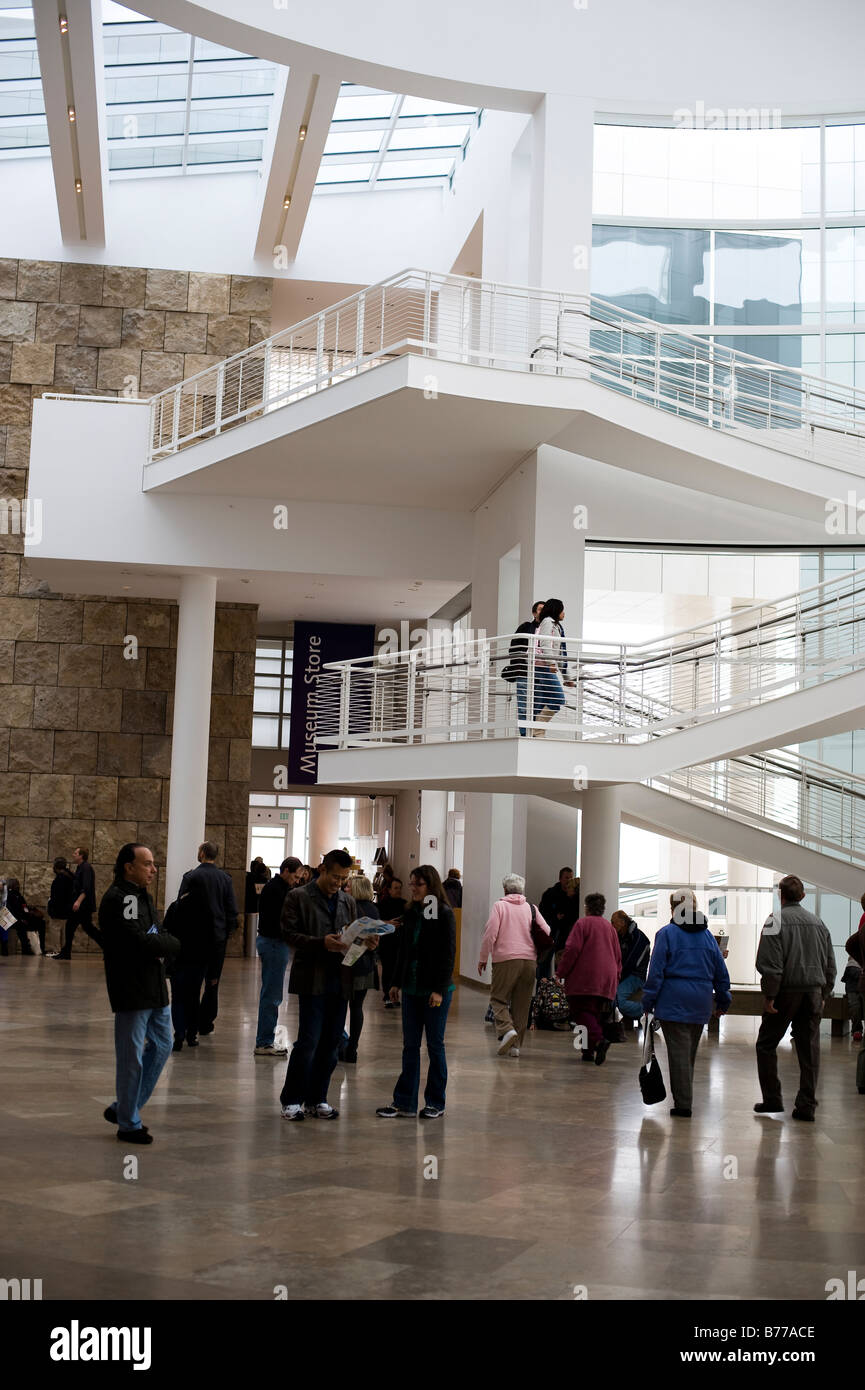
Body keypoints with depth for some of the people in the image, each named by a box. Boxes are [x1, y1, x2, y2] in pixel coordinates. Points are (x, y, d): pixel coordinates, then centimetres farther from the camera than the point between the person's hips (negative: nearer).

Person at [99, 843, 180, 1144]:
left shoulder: (143, 897, 16)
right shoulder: (118, 899, -16)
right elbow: (138, 941, -25)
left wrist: (162, 944, -7)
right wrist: (172, 944, -9)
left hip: (154, 987, 10)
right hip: (132, 992, -10)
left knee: (161, 1046, 16)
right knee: (132, 1057, 0)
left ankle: (123, 1108, 27)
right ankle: (128, 1124, 12)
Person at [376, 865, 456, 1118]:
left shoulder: (444, 914, -9)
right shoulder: (411, 913, 9)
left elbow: (448, 954, -11)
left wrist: (439, 989, -16)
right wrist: (397, 982, 11)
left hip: (435, 990, -6)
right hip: (411, 988, 6)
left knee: (435, 1045, 4)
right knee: (410, 1045, 7)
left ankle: (436, 1103, 14)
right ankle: (405, 1102, 11)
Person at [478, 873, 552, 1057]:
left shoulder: (499, 905, 0)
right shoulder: (531, 909, 10)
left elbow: (490, 933, -7)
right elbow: (547, 933, 5)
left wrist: (483, 958, 2)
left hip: (505, 959, -3)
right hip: (529, 960, 4)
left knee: (498, 998, 5)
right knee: (522, 1003, 9)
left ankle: (507, 1029, -20)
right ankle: (515, 1045, 9)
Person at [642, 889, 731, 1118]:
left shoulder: (667, 934, -5)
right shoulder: (707, 935, 9)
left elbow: (656, 972, -8)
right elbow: (721, 972, 13)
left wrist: (648, 1003, -3)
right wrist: (723, 1001, 22)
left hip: (673, 1001, -5)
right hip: (701, 1004, 5)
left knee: (679, 1052, -3)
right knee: (690, 1052, 16)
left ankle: (683, 1105, -5)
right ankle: (684, 1097, 24)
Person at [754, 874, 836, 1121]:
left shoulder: (776, 920, -7)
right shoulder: (818, 923, 11)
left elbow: (771, 963, -14)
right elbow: (830, 965, 14)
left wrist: (769, 996, -11)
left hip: (786, 991, -4)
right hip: (813, 993, 5)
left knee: (766, 1045, 9)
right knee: (809, 1050, 7)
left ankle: (772, 1100, 8)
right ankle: (806, 1105, 5)